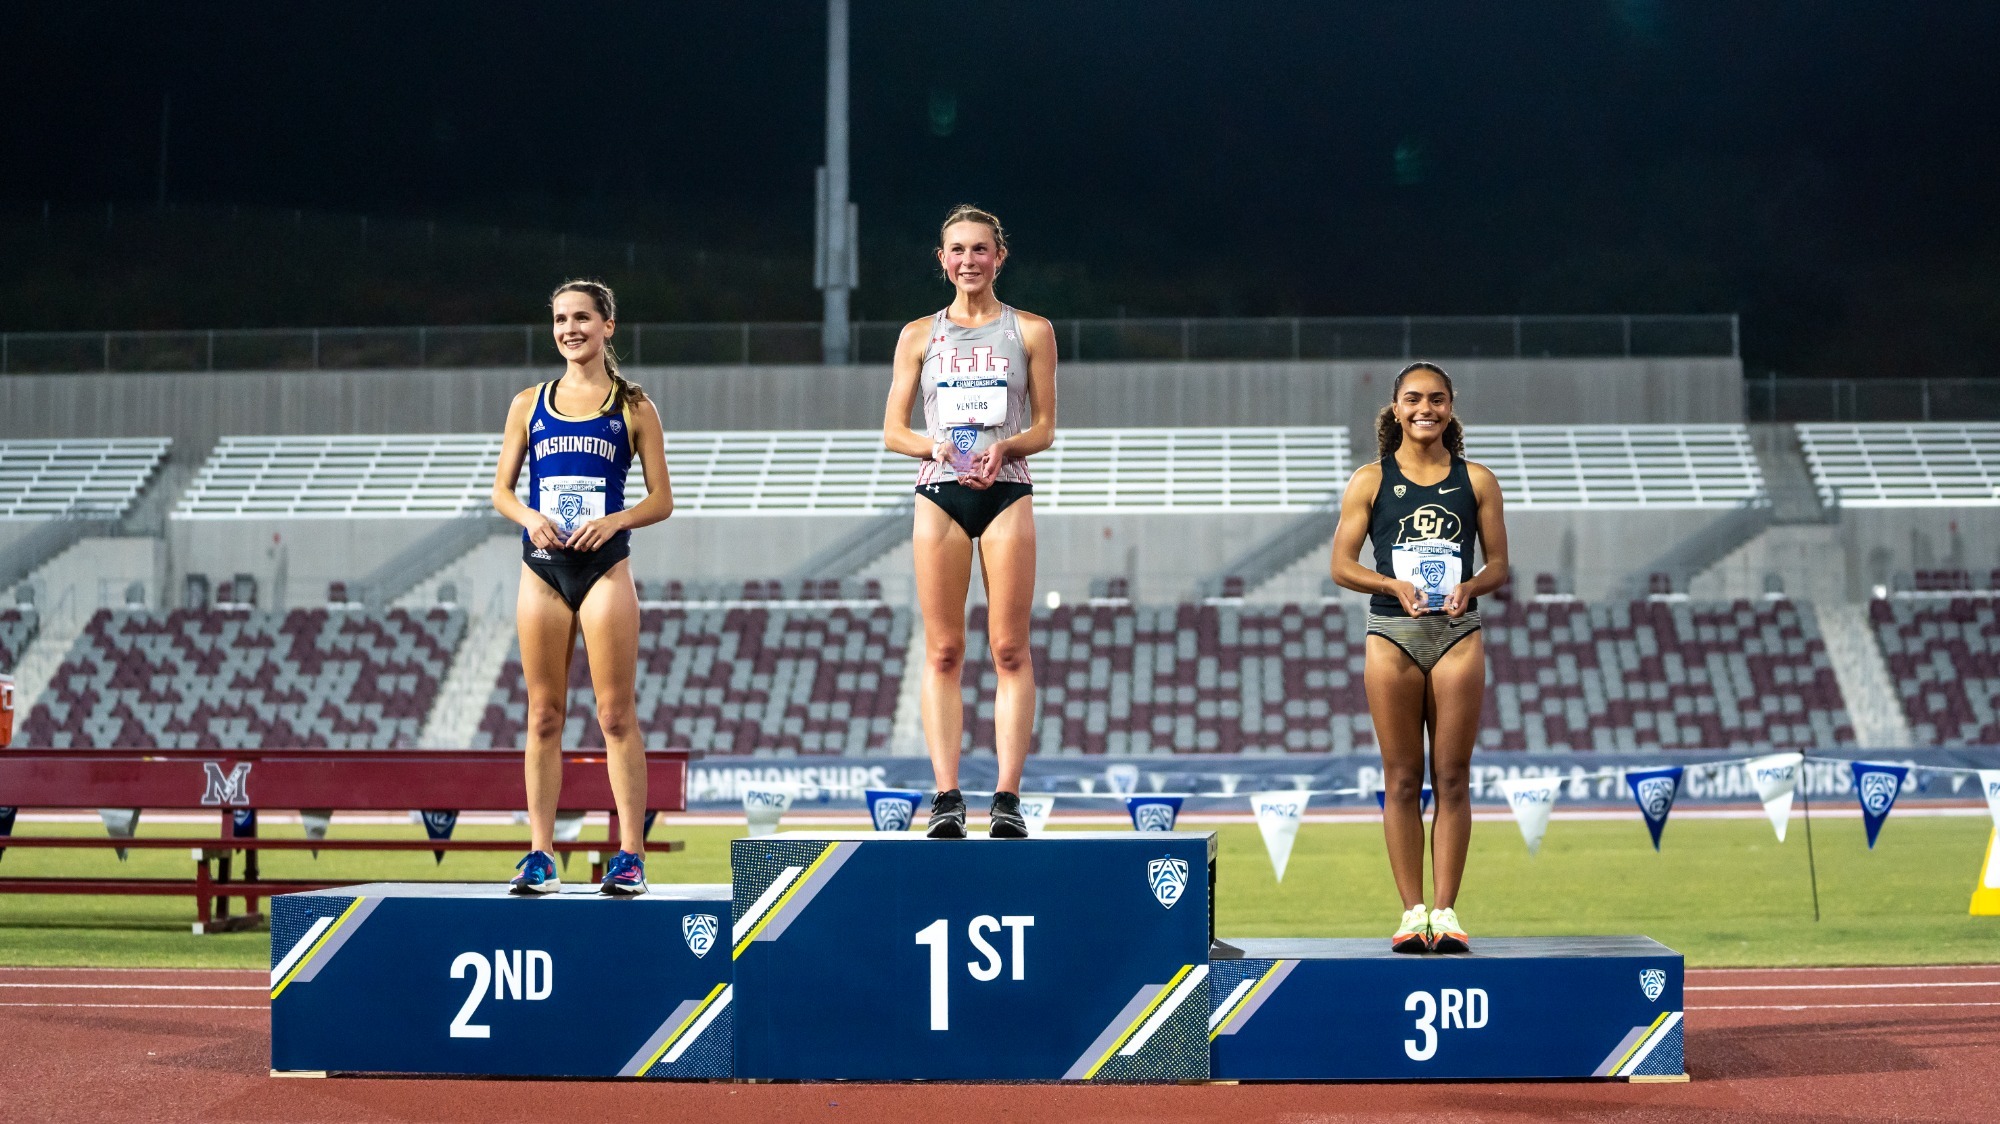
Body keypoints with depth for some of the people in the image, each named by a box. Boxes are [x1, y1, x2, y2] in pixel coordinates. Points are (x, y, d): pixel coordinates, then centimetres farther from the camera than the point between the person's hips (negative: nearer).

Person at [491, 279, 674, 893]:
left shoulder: (632, 408, 4)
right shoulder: (529, 404, 11)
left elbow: (661, 500, 4)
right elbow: (502, 489, 12)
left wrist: (615, 520, -14)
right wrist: (529, 516, -9)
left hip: (604, 567, -2)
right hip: (542, 569, 2)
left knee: (616, 715, -4)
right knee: (544, 716, 4)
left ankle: (631, 854, -1)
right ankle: (540, 853, 8)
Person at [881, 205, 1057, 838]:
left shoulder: (1030, 331, 7)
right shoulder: (919, 335, 10)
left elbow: (1044, 428, 6)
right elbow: (893, 431, 9)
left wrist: (1003, 447, -14)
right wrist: (933, 445, -12)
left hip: (1007, 494, -1)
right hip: (940, 495, 1)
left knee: (1010, 649, -4)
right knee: (943, 651, -2)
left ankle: (1007, 798, -4)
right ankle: (947, 798, -2)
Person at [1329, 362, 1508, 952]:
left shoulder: (1477, 481, 7)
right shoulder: (1370, 480, 4)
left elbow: (1499, 565, 8)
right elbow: (1342, 564, 2)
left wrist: (1468, 587, -13)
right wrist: (1394, 584, -14)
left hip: (1457, 633, 1)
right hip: (1392, 634, -1)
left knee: (1452, 777, 0)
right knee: (1402, 780, 2)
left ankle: (1446, 911, 5)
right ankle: (1412, 911, 6)